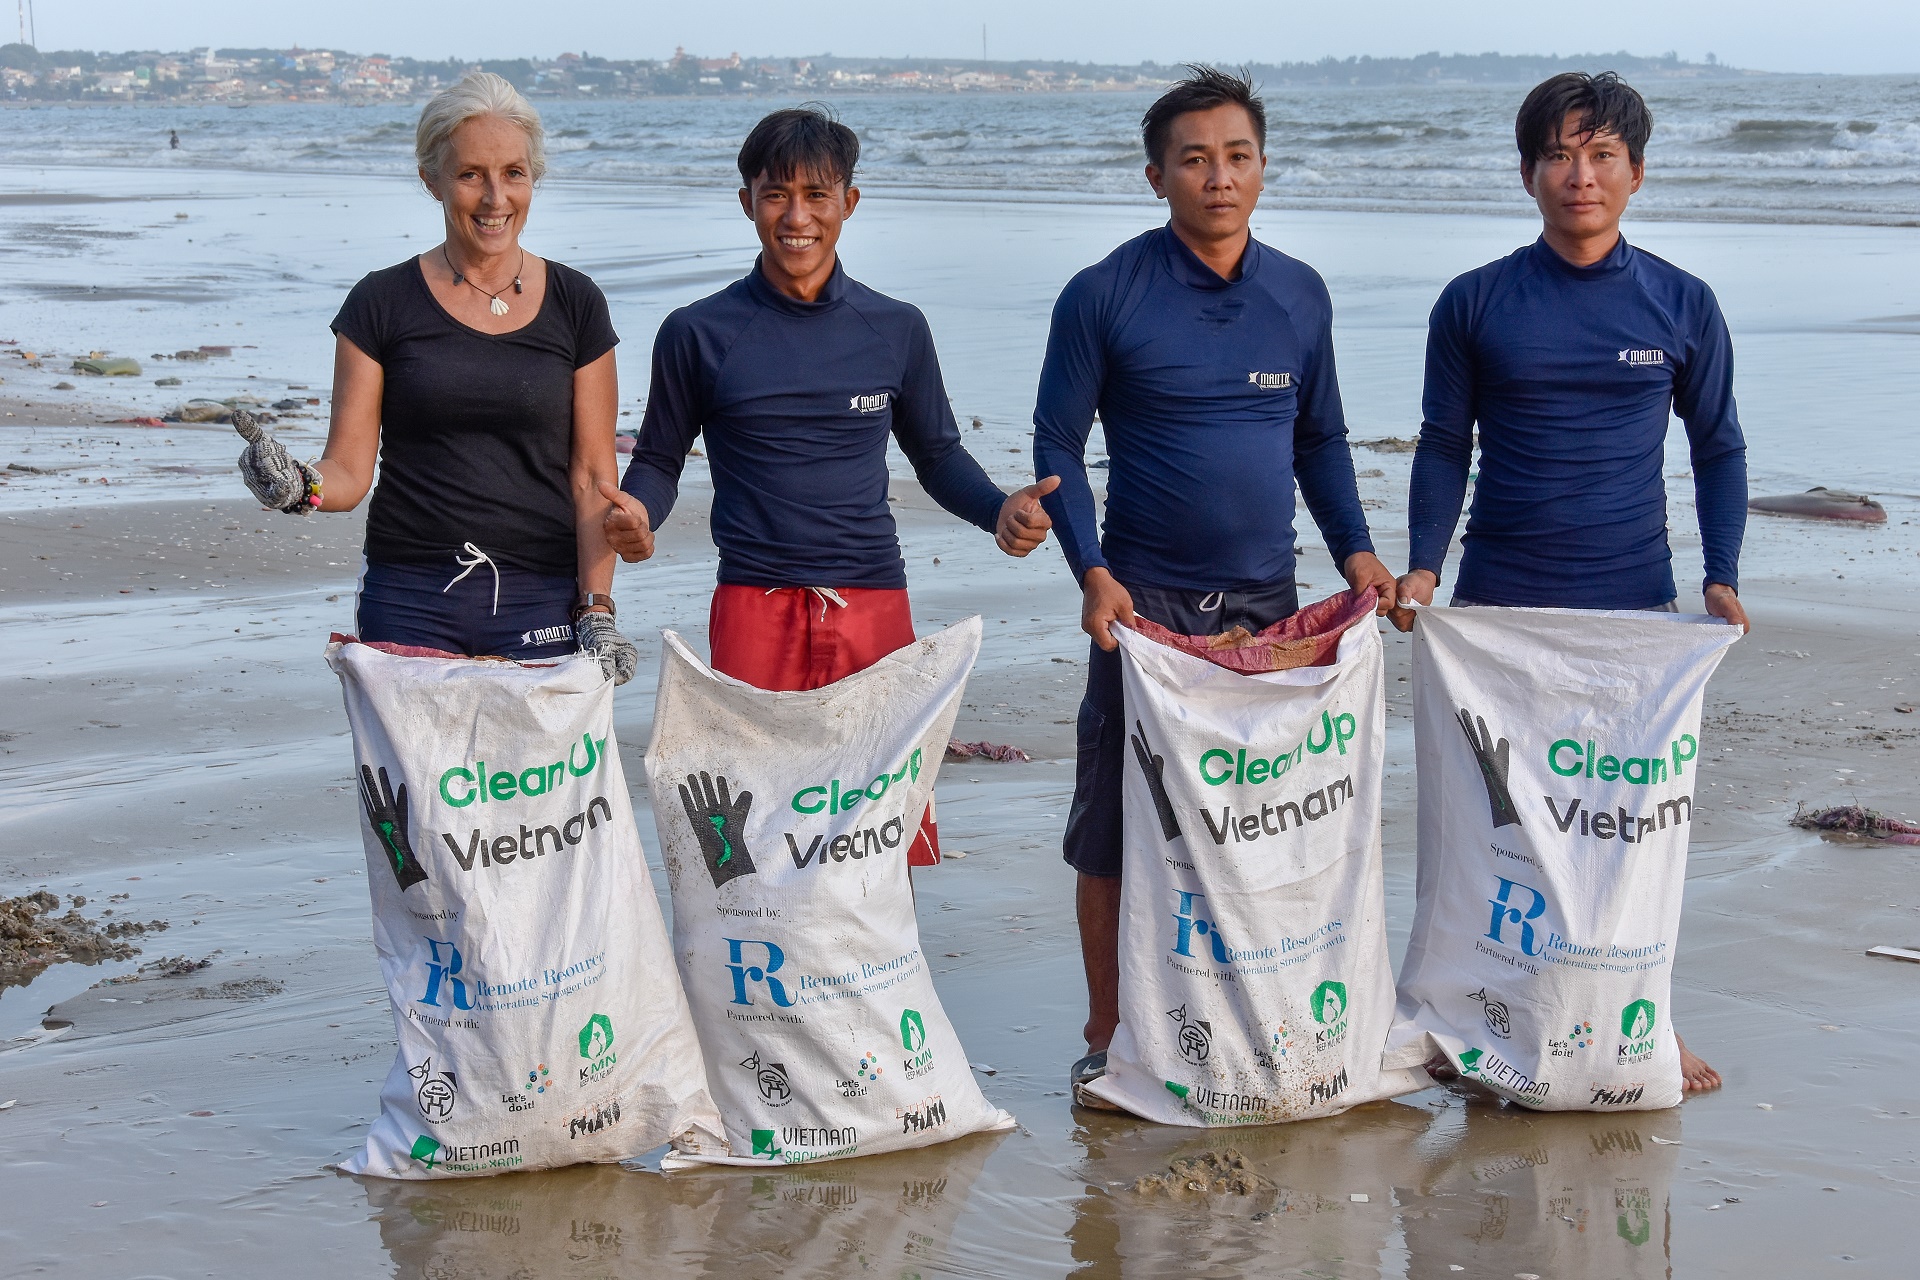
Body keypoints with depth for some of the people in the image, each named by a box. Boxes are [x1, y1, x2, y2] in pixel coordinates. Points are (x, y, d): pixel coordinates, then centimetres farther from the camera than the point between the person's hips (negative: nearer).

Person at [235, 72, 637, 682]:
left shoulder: (575, 305, 7)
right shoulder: (382, 304, 4)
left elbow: (592, 475, 5)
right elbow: (349, 468, 3)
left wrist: (597, 611, -5)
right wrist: (297, 486, -19)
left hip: (541, 601, 1)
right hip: (410, 602, 0)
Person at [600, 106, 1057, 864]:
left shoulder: (895, 330, 10)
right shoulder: (699, 334, 5)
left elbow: (937, 457, 18)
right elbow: (659, 459, 12)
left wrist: (1001, 510, -1)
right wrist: (634, 514, -11)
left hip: (873, 604, 2)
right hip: (754, 610, -1)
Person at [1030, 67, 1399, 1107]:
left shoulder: (1300, 295, 8)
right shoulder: (1105, 296, -5)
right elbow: (1058, 445, -2)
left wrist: (1355, 549, 4)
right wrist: (1092, 571, -13)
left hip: (1268, 597, 4)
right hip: (1146, 600, -4)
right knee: (1115, 829, -1)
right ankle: (1108, 1038, 12)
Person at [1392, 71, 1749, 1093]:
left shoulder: (1682, 305, 3)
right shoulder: (1474, 304, 1)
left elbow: (1719, 450, 10)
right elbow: (1445, 445, 6)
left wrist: (1722, 575, -2)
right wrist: (1422, 566, -7)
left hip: (1635, 604, 0)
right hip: (1497, 604, 0)